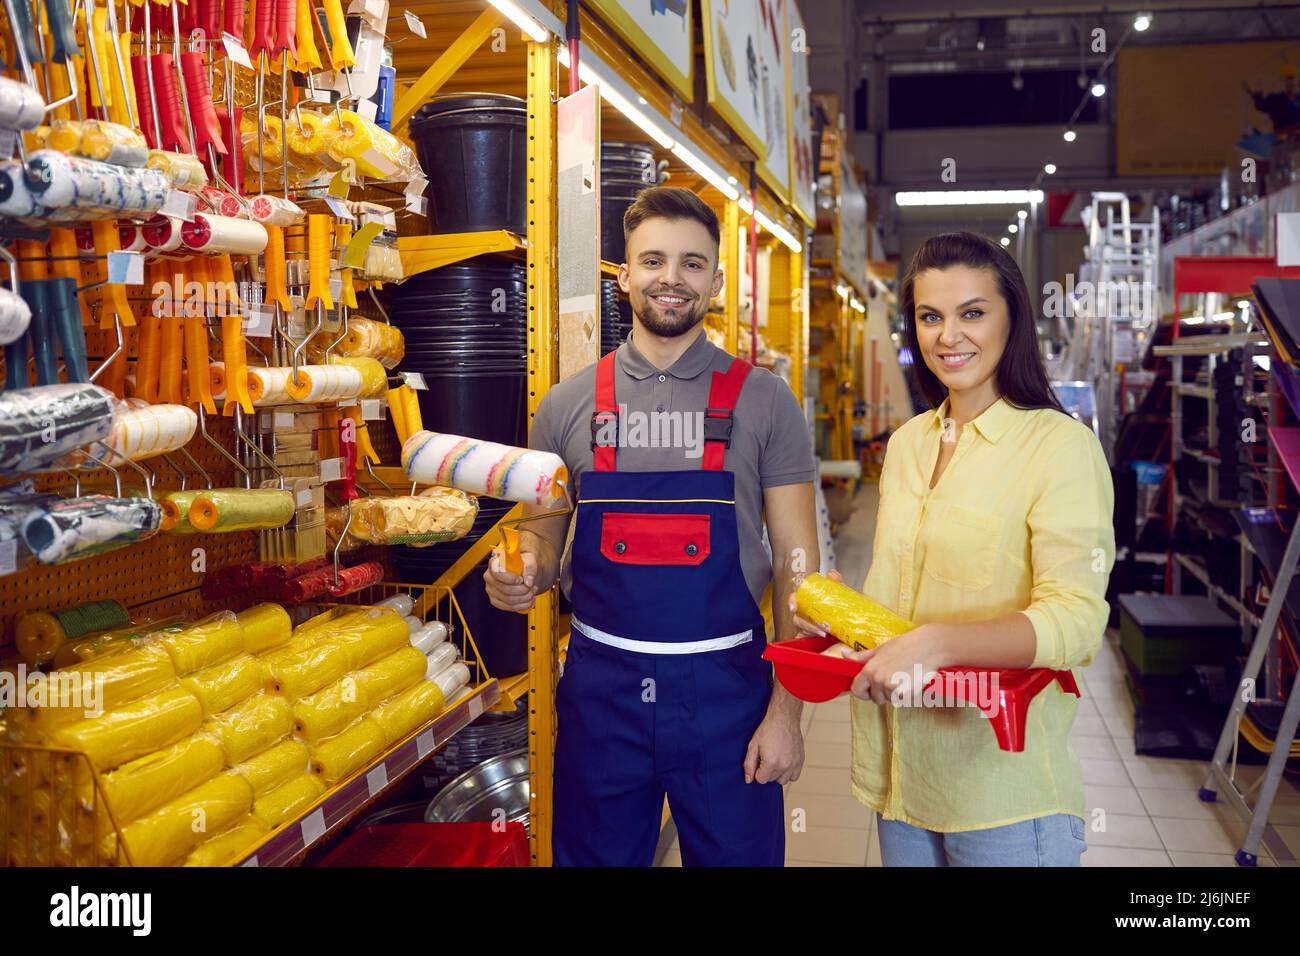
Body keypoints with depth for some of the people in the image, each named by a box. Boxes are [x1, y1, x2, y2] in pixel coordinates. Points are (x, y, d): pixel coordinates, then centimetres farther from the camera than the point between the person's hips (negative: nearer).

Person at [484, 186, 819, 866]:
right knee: (594, 856, 14)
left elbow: (795, 562, -1)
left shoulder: (763, 401, 0)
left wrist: (786, 710, -7)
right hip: (601, 685, 2)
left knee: (738, 854, 10)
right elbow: (542, 539, 13)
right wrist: (521, 575, -11)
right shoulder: (567, 405, 4)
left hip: (726, 684, -1)